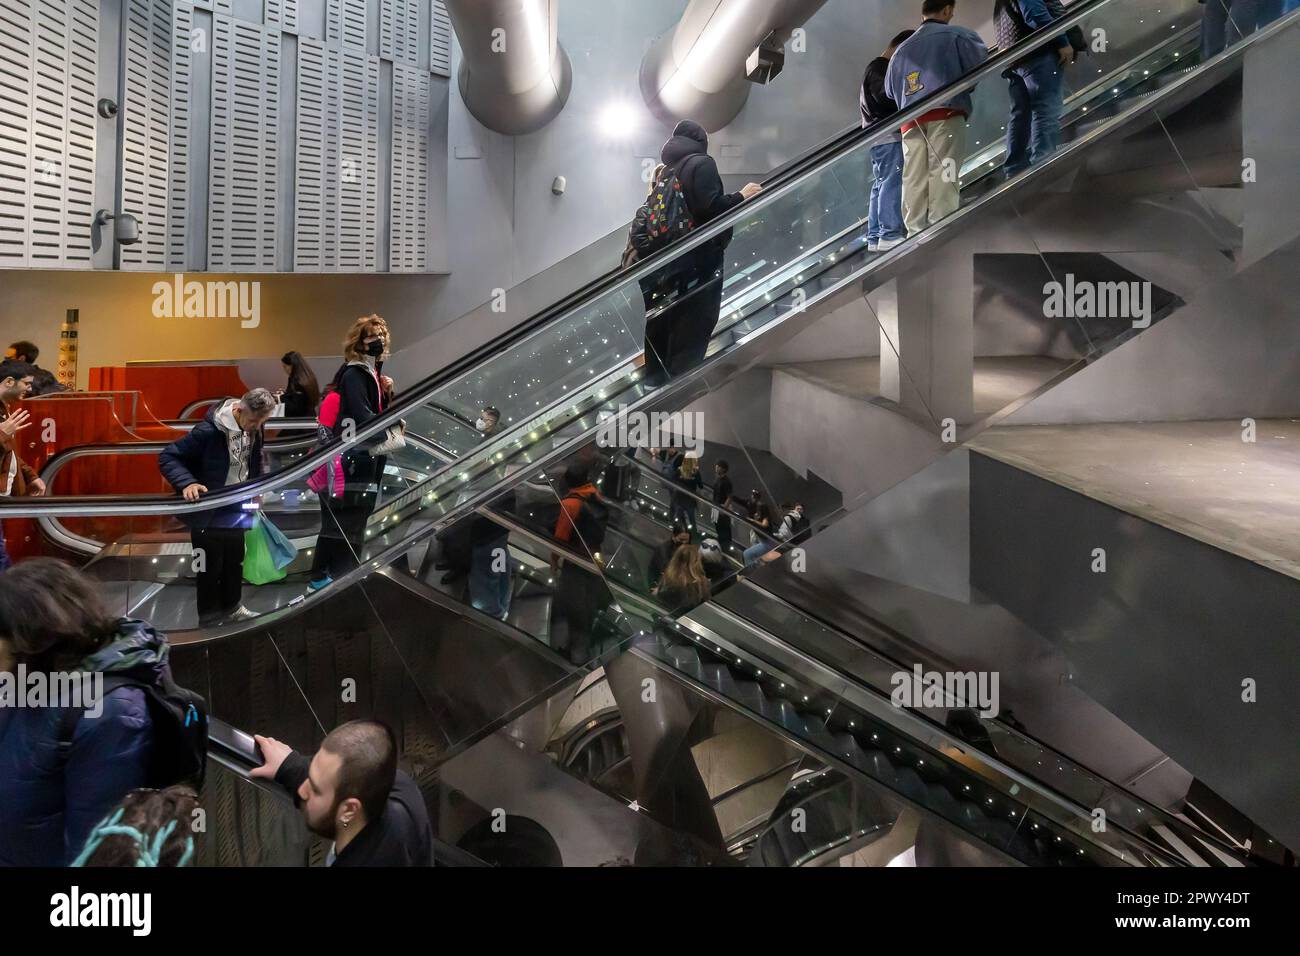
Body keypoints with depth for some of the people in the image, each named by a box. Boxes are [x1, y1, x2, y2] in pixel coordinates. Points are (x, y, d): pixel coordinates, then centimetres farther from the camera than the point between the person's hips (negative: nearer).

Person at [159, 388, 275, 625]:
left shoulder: (254, 427, -6)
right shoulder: (209, 430, -27)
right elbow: (167, 457, -22)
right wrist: (188, 483, -36)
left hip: (236, 508, 7)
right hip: (208, 510, -7)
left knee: (235, 561, 19)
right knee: (209, 566, 5)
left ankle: (231, 607, 37)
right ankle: (209, 619, 20)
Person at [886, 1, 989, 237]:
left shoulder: (902, 49, 26)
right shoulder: (957, 35, 10)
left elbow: (890, 90, 30)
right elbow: (981, 67, 3)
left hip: (911, 121, 5)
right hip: (946, 115, -5)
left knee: (914, 181, -2)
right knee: (943, 177, -12)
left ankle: (916, 236, -9)